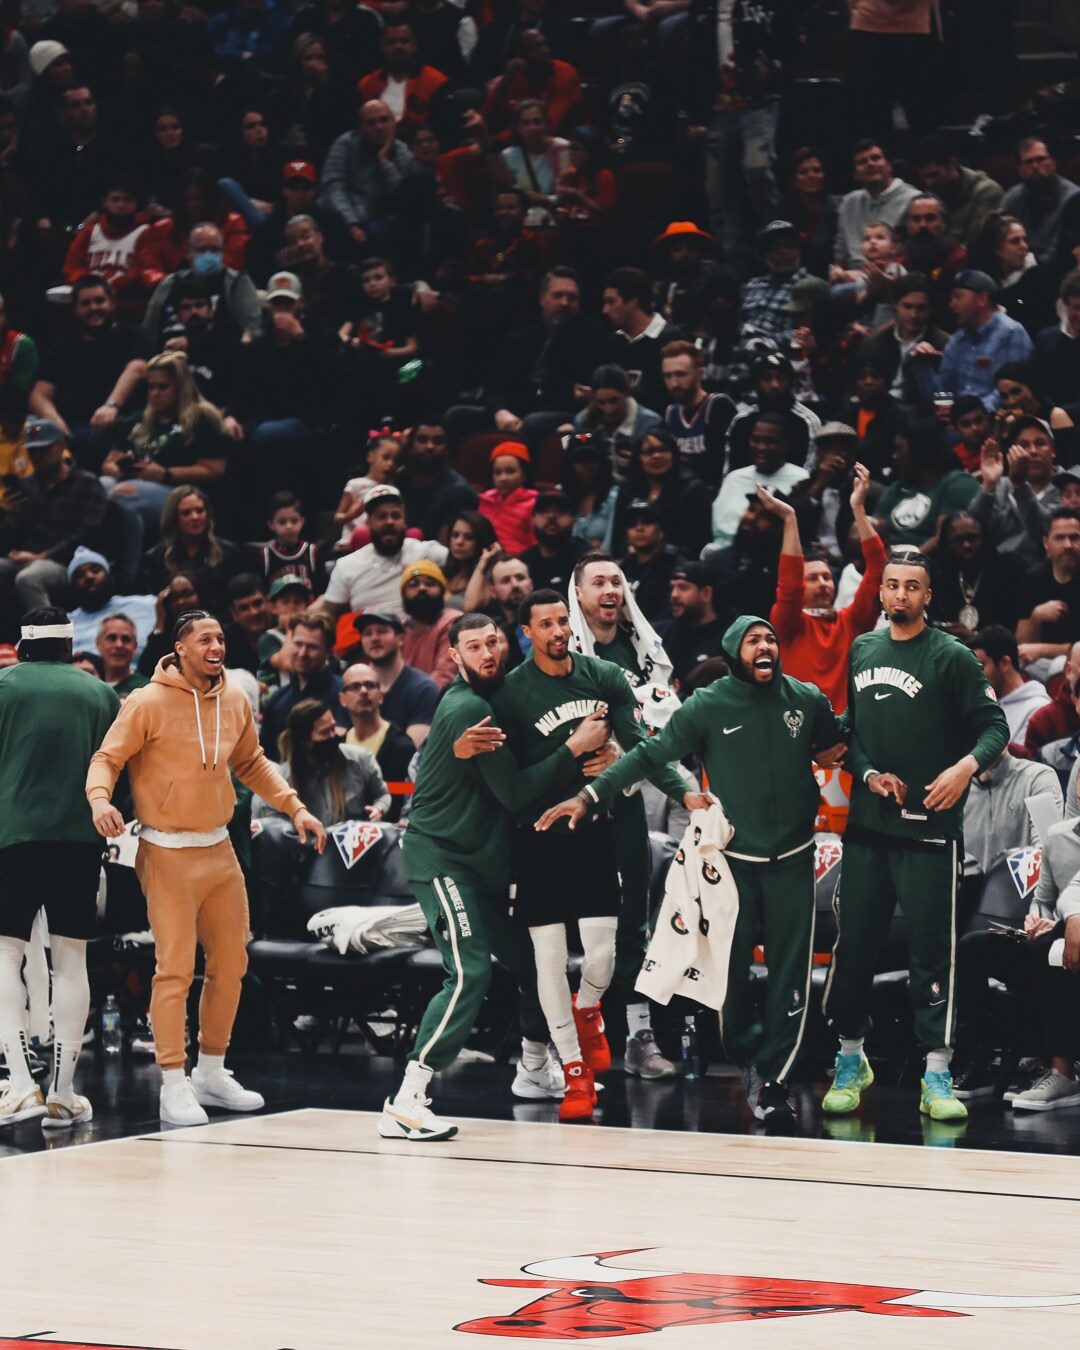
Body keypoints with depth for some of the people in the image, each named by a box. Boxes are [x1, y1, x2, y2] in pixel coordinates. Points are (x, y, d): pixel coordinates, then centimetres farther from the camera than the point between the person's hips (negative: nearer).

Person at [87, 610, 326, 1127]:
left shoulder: (234, 702, 6)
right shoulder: (148, 704, -11)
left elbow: (251, 764, 22)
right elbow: (107, 759, -9)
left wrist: (295, 808, 16)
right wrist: (100, 799, -29)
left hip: (219, 850, 6)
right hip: (168, 855, -6)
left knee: (230, 964, 11)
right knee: (175, 969, -9)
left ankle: (211, 1073, 26)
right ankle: (174, 1087, -4)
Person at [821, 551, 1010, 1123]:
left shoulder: (951, 657, -3)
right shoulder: (862, 651, 12)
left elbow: (994, 725, -5)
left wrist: (967, 766, -24)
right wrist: (868, 773, 0)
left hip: (928, 827, -5)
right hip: (867, 824, 5)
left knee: (932, 949, -5)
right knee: (853, 943, 7)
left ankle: (937, 1075, -2)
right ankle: (851, 1060, 21)